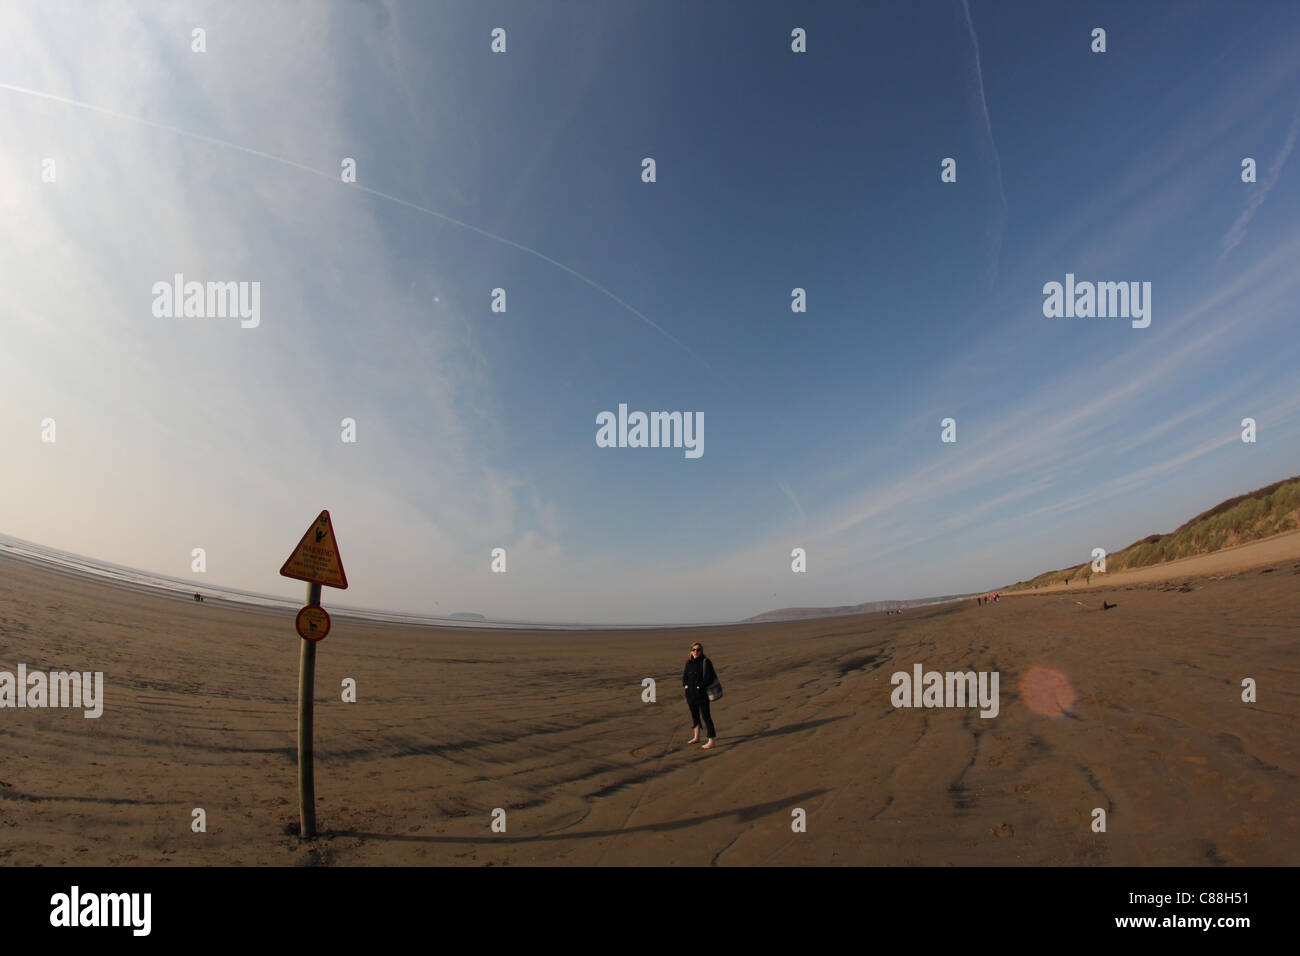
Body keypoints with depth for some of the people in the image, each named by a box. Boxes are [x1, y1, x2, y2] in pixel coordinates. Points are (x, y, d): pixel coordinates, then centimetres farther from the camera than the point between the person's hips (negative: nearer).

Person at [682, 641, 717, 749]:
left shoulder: (706, 662, -12)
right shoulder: (689, 662, 6)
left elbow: (709, 677, -16)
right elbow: (685, 675, 15)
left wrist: (699, 687, -17)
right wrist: (685, 685, -1)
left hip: (702, 694, -6)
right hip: (691, 694, 7)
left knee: (706, 716, -4)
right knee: (694, 714, 19)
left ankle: (711, 741, 1)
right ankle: (697, 737, 36)